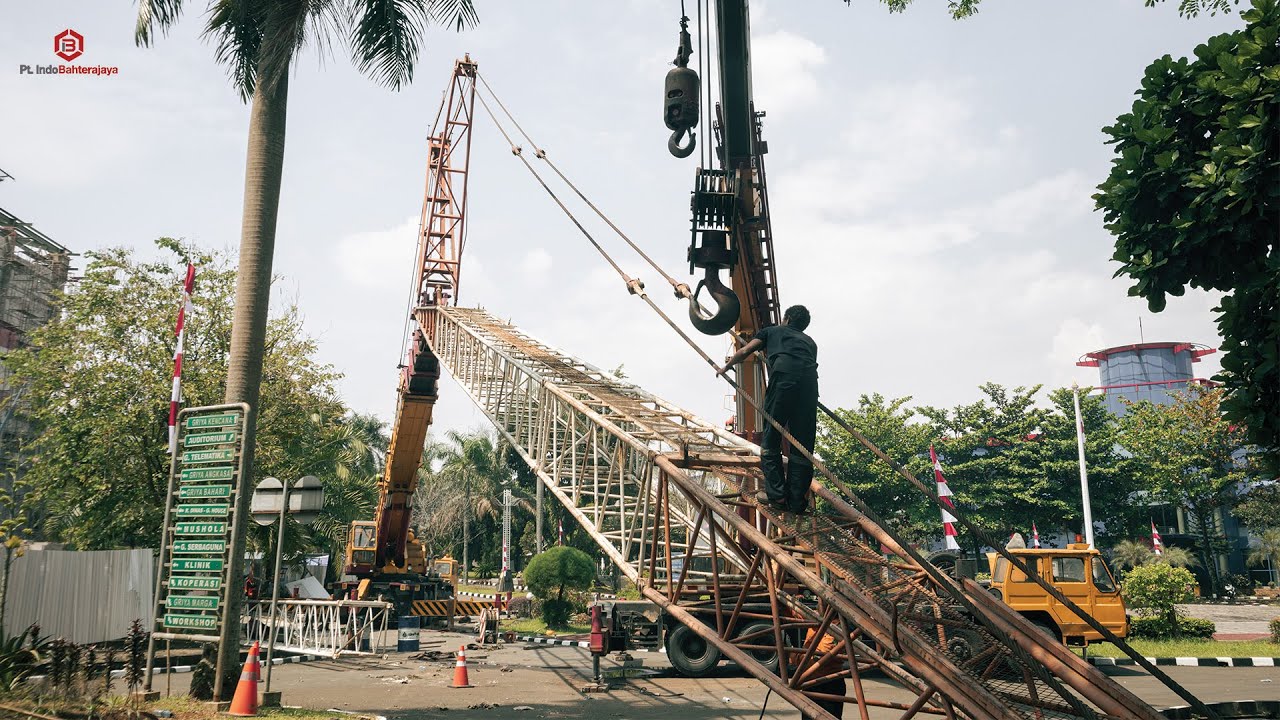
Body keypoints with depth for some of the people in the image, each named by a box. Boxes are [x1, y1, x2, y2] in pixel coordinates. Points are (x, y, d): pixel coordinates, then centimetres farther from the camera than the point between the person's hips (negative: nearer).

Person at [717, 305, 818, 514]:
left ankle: (776, 494, 4)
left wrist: (725, 367, 43)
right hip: (809, 380, 3)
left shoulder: (773, 331, 29)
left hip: (784, 376, -3)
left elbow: (745, 351, 27)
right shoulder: (810, 342, 36)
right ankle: (797, 501, 8)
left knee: (771, 436, 7)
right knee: (802, 444, 7)